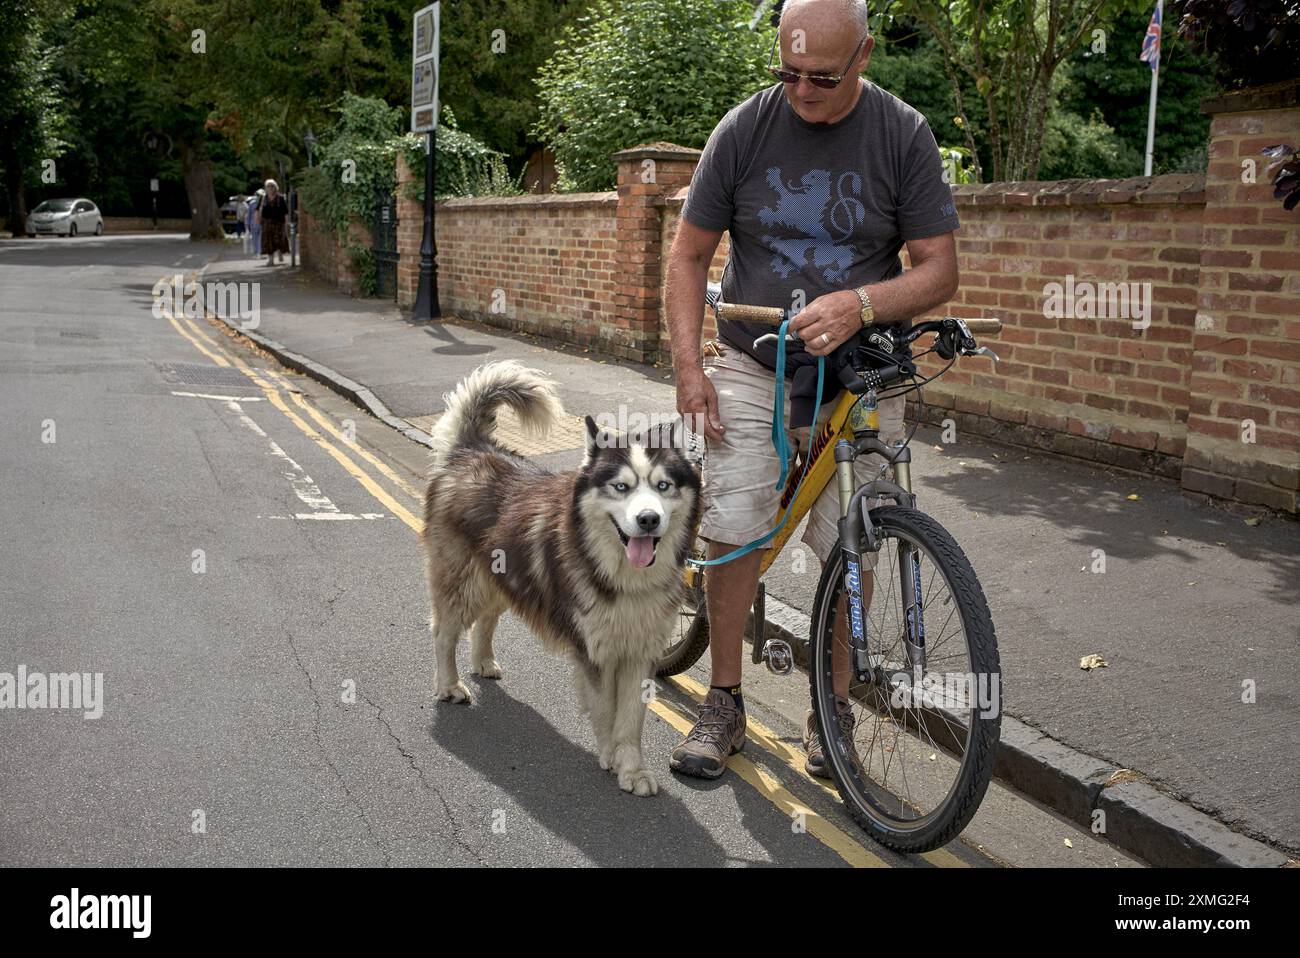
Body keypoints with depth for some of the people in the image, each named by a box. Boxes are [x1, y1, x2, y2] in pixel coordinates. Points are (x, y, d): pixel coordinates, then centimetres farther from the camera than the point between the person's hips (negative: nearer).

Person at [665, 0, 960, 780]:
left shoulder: (904, 135, -5)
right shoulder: (744, 129, -3)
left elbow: (940, 270, -7)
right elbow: (690, 257, 3)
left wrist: (859, 303, -26)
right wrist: (688, 365, -9)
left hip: (858, 373, 0)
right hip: (750, 364, 0)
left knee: (849, 548, 2)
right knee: (736, 532, -8)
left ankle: (834, 707, 21)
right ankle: (725, 704, 9)